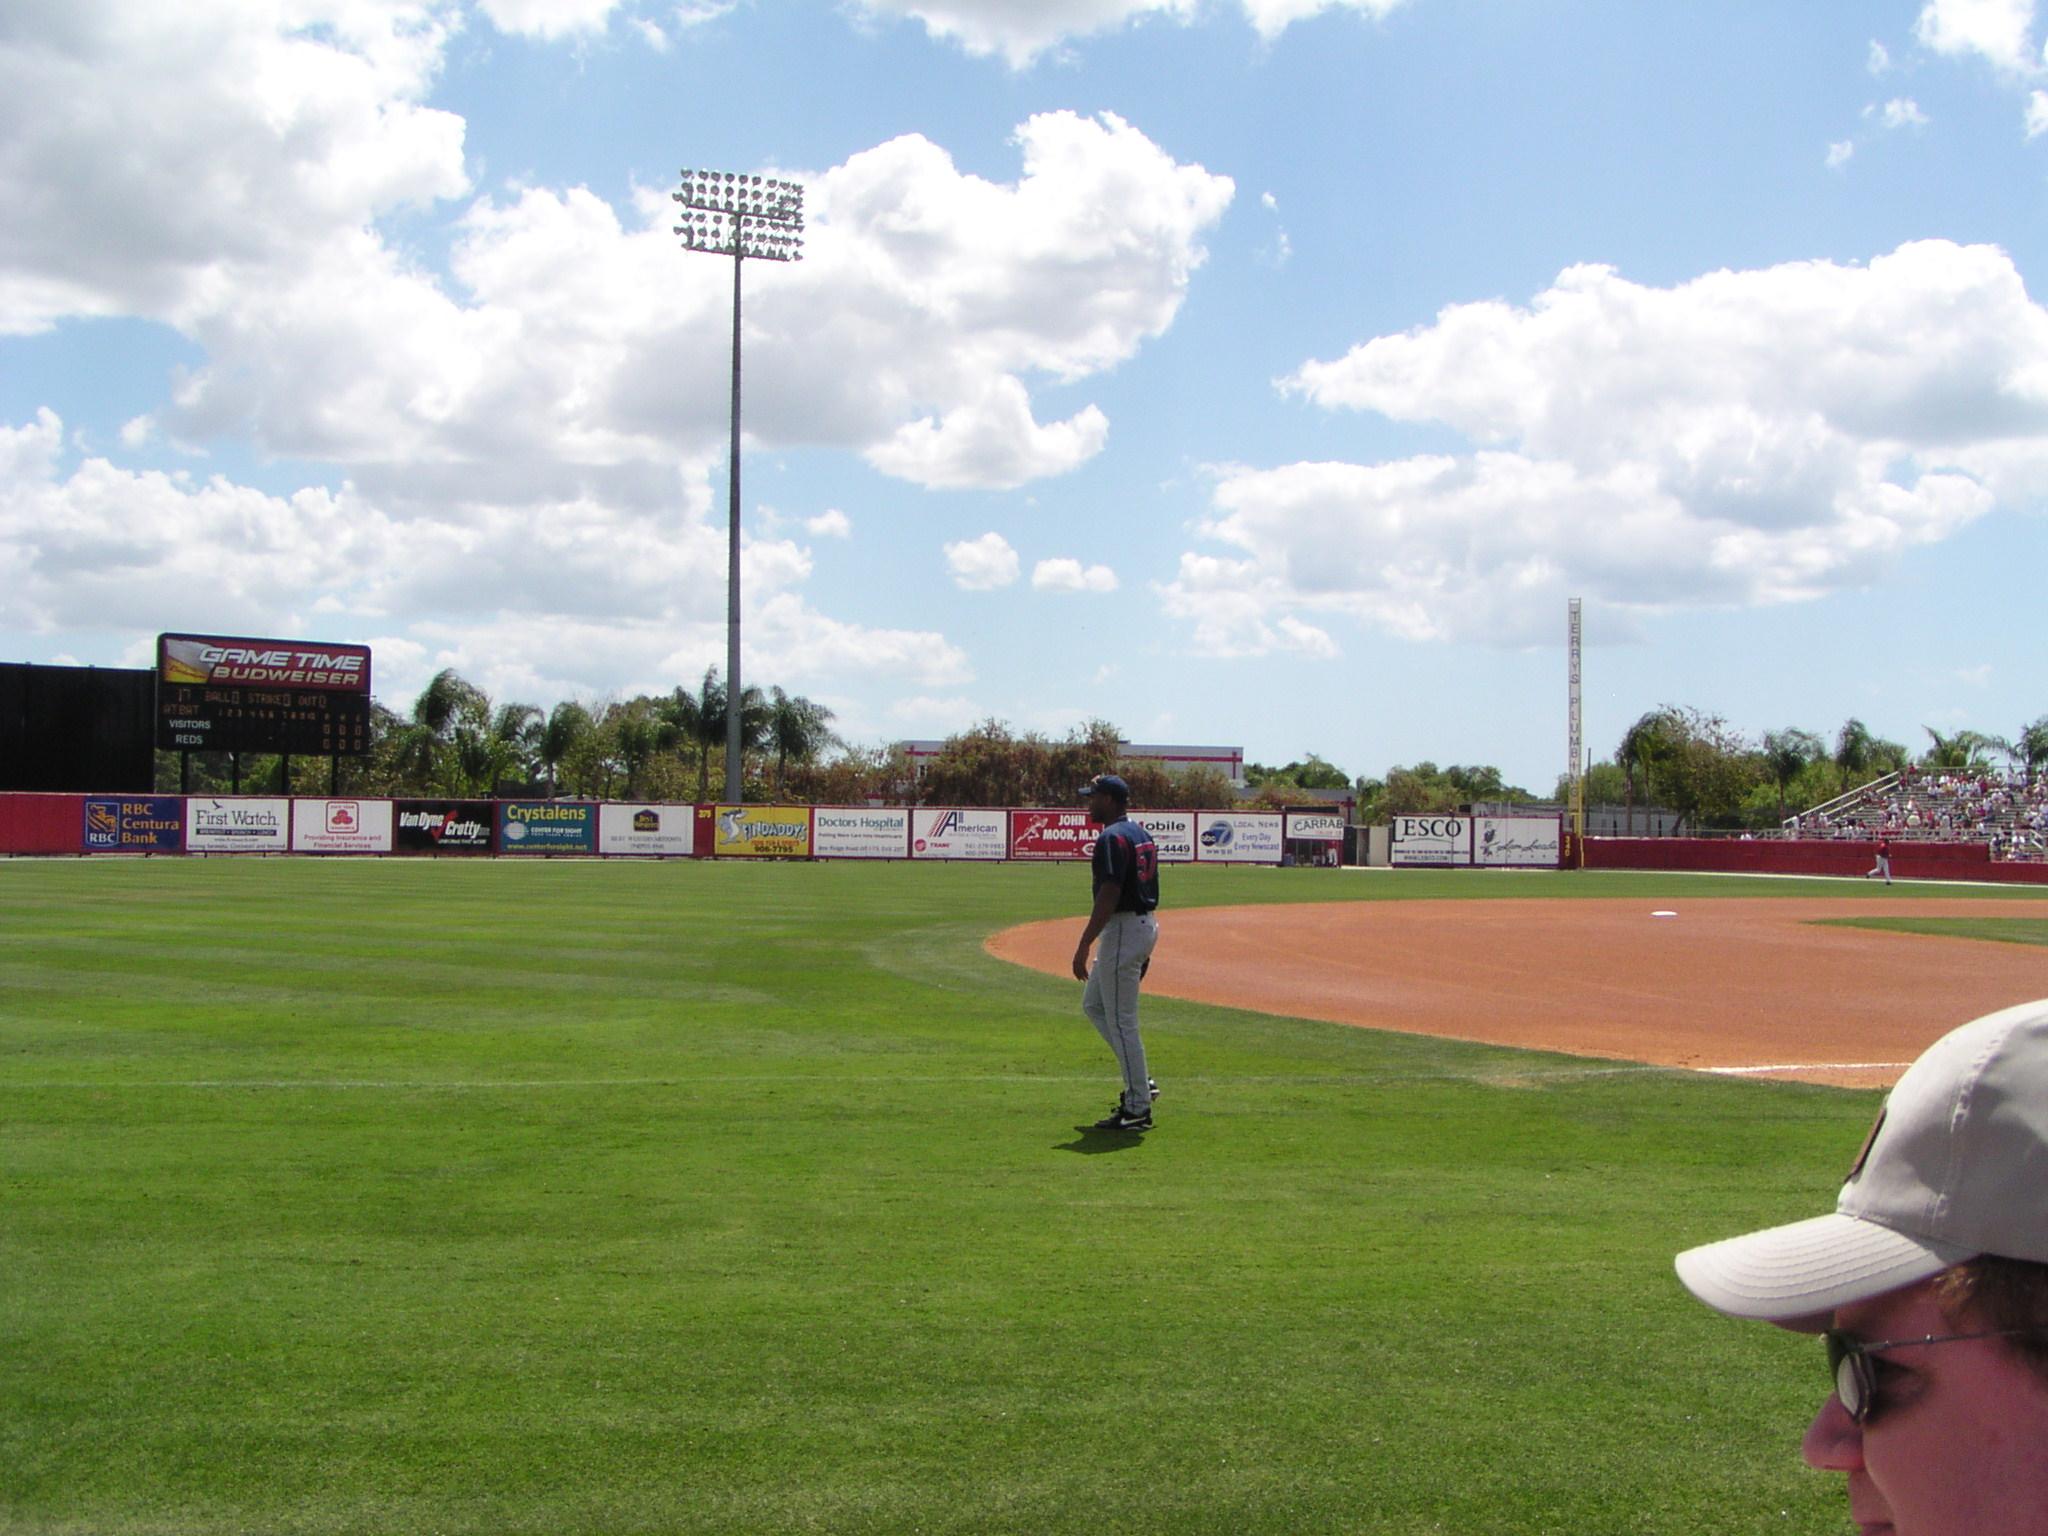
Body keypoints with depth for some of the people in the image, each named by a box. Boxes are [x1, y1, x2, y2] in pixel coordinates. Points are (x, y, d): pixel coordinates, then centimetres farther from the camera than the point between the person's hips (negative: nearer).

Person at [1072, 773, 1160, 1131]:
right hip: (1146, 926, 10)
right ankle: (1139, 1082, 19)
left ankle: (1138, 1108, 2)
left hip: (1123, 930, -10)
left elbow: (1109, 896, -23)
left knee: (1121, 1020, -4)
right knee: (1094, 1003, 20)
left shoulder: (1112, 837, -16)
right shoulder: (1141, 834, 14)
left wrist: (1083, 946, -21)